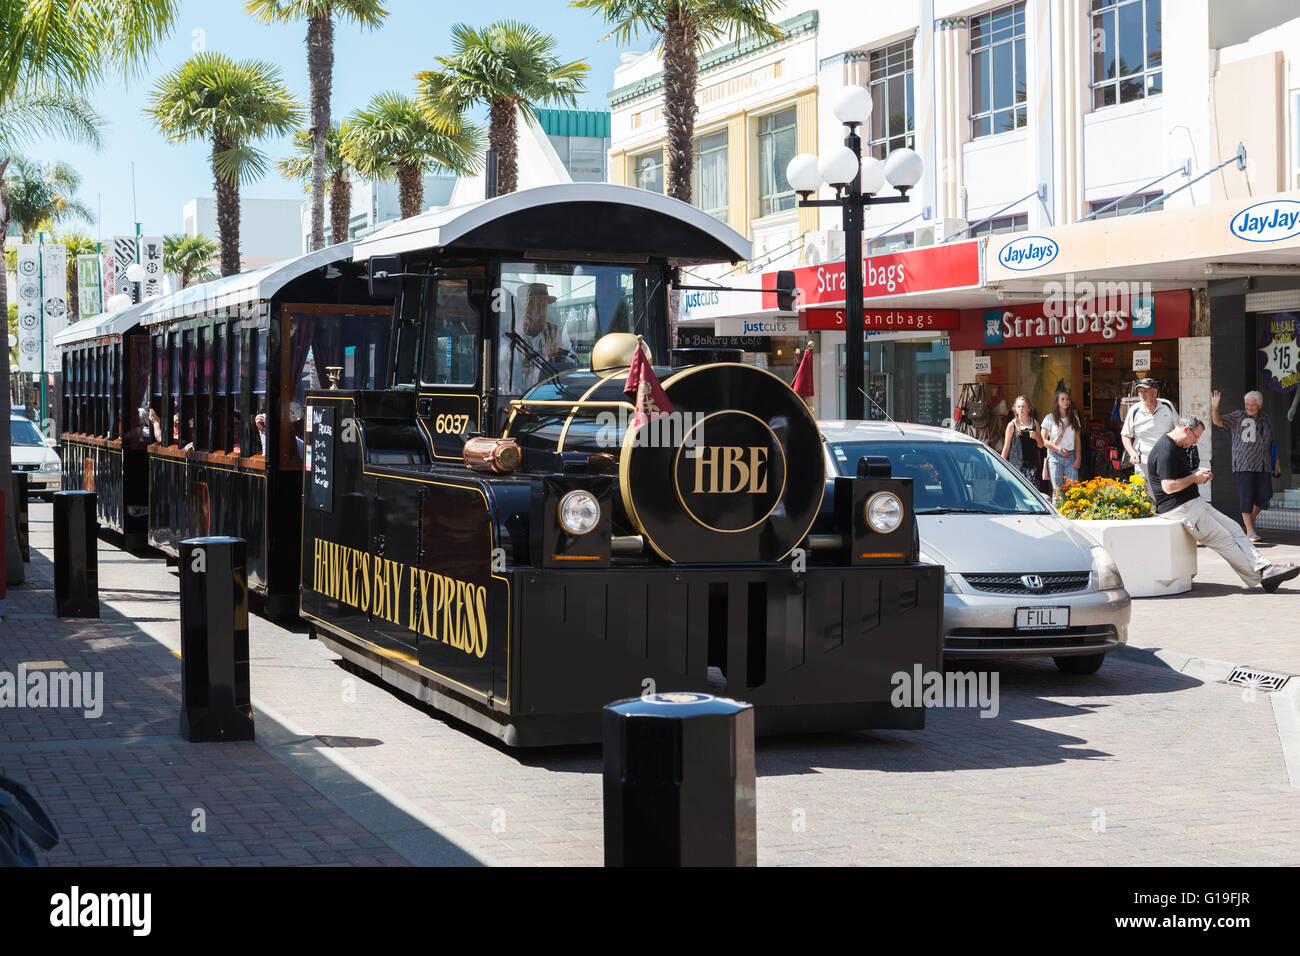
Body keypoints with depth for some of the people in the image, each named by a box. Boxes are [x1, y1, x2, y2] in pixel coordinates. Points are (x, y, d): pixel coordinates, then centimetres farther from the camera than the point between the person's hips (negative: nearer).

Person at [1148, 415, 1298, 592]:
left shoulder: (1176, 448, 17)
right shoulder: (1165, 450, -18)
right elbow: (1169, 487, -25)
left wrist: (1198, 474, 10)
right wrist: (1194, 478, -12)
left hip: (1193, 503, 11)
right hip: (1179, 508, -11)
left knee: (1234, 530, 1)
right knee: (1224, 540, -11)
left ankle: (1264, 567, -6)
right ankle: (1262, 577, -9)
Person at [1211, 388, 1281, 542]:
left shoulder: (1265, 420, 14)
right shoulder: (1237, 417, 1)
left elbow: (1272, 442, 23)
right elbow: (1218, 421, -11)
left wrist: (1276, 461, 21)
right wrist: (1214, 408, -29)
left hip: (1262, 466, 4)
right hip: (1243, 465, -4)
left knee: (1264, 494, -2)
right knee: (1246, 496, -8)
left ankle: (1250, 520, 22)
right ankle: (1250, 530, -1)